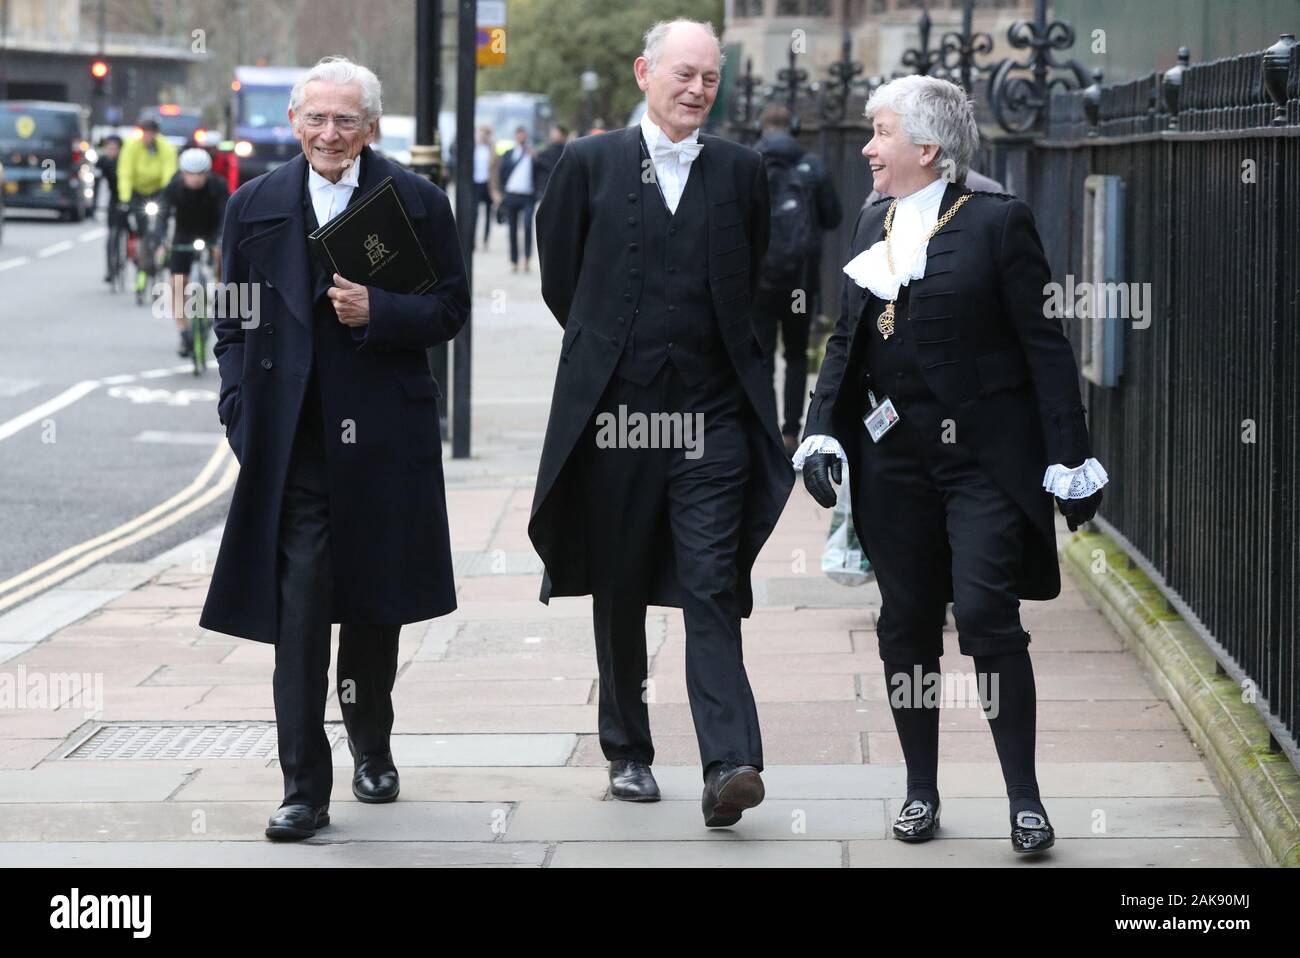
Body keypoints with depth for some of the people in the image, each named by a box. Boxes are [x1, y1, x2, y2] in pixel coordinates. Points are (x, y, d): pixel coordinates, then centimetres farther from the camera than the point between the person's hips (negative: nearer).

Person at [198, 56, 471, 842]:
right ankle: (305, 788, -8)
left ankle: (372, 748, 36)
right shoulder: (256, 205, 6)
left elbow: (450, 310, 2)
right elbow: (233, 321, 9)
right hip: (292, 440, 0)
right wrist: (241, 412, -2)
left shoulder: (418, 202, 1)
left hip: (382, 436, 1)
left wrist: (377, 312, -16)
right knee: (300, 604, -8)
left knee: (375, 601, 14)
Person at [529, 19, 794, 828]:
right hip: (614, 413, 1)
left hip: (712, 413, 0)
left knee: (713, 589, -9)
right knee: (619, 594, 11)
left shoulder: (742, 171, 6)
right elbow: (560, 280, 10)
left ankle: (729, 767, -16)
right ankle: (628, 753, 24)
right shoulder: (590, 163, 3)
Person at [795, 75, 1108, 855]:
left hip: (985, 458, -6)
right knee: (907, 626, 9)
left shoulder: (997, 222, -7)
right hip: (895, 459, 6)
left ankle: (1025, 798, -1)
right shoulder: (872, 227, 11)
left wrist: (1070, 460, -11)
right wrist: (822, 433, 1)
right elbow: (846, 342, 14)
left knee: (987, 615, -11)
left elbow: (1045, 345, -8)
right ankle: (921, 791, 21)